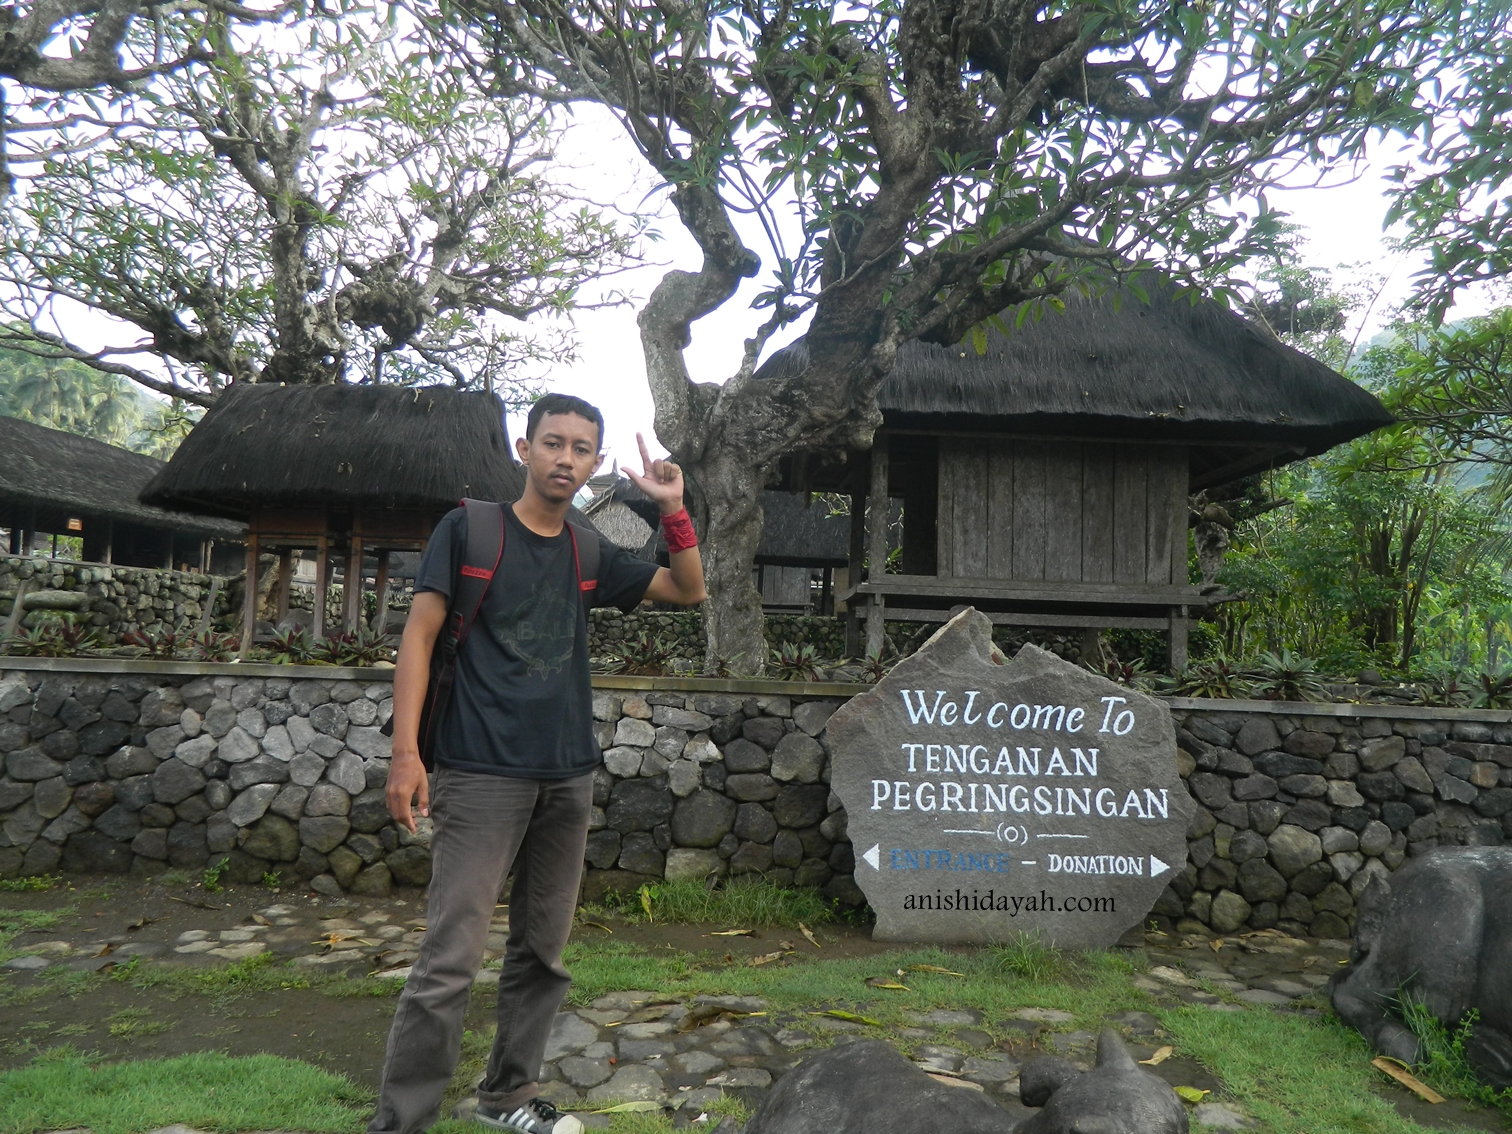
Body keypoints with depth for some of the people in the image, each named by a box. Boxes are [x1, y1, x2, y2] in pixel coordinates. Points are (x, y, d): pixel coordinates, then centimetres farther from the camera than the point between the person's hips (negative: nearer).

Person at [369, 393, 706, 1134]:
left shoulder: (589, 555, 12)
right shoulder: (470, 528, -1)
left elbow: (689, 591, 16)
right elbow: (418, 636, -4)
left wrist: (674, 509, 1)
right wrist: (406, 753, -13)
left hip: (568, 778, 5)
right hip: (484, 774, -5)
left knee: (542, 951, 12)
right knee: (451, 958, -7)